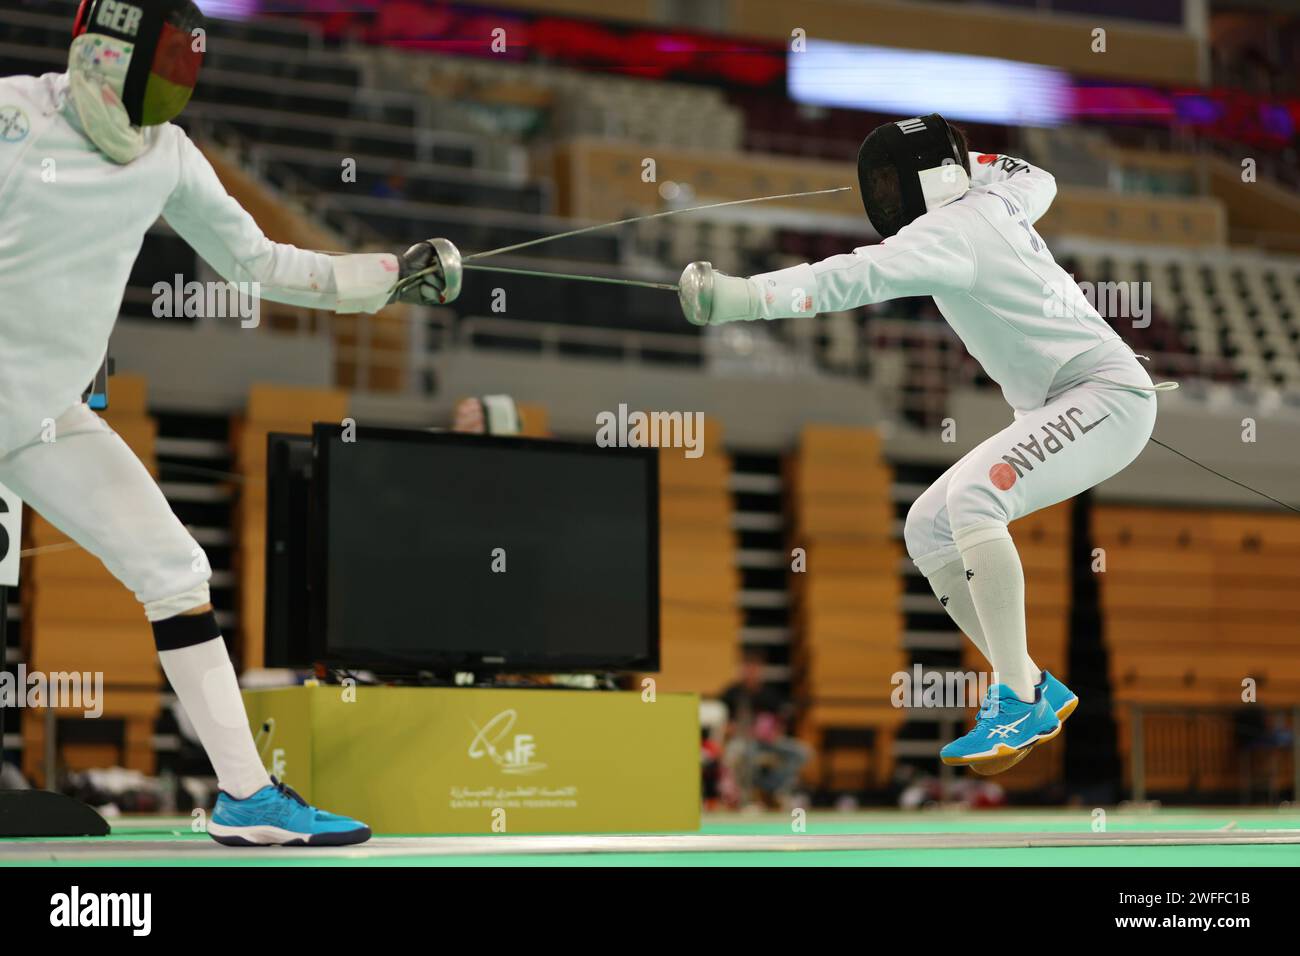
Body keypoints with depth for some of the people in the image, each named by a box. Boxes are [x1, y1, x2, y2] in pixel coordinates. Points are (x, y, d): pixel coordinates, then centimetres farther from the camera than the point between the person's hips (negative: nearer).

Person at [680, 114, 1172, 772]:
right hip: (1057, 410, 10)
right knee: (926, 532, 3)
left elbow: (861, 276, -36)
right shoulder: (994, 200, 8)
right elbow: (1038, 181, 33)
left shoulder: (948, 228, -17)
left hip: (1109, 394, -10)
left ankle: (1018, 701, -26)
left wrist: (744, 296, -47)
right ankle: (1036, 692, 10)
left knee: (970, 497, -33)